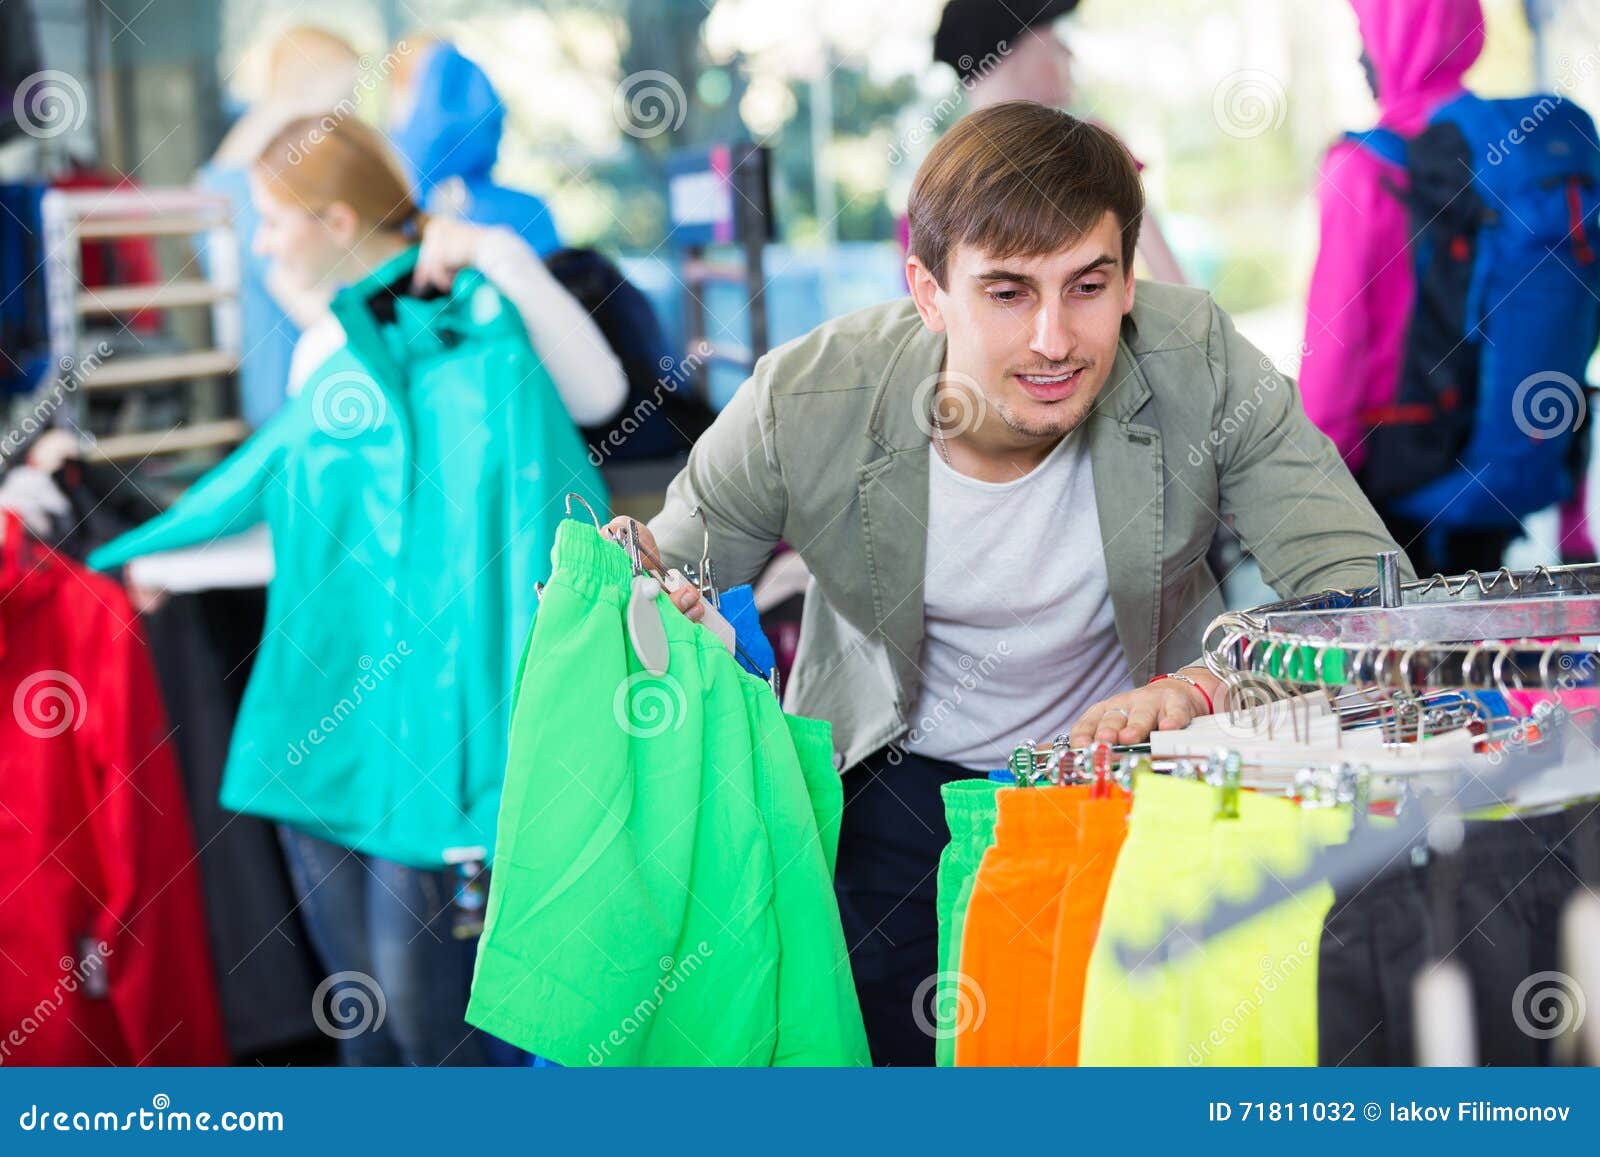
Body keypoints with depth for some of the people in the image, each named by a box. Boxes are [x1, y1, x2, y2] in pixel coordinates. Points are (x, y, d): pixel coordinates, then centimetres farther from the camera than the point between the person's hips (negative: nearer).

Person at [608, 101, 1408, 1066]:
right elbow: (676, 577, -7)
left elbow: (1371, 590, -25)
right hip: (907, 777, 0)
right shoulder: (804, 406, -23)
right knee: (895, 1049, -4)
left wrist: (1201, 687, -43)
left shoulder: (1195, 364, -24)